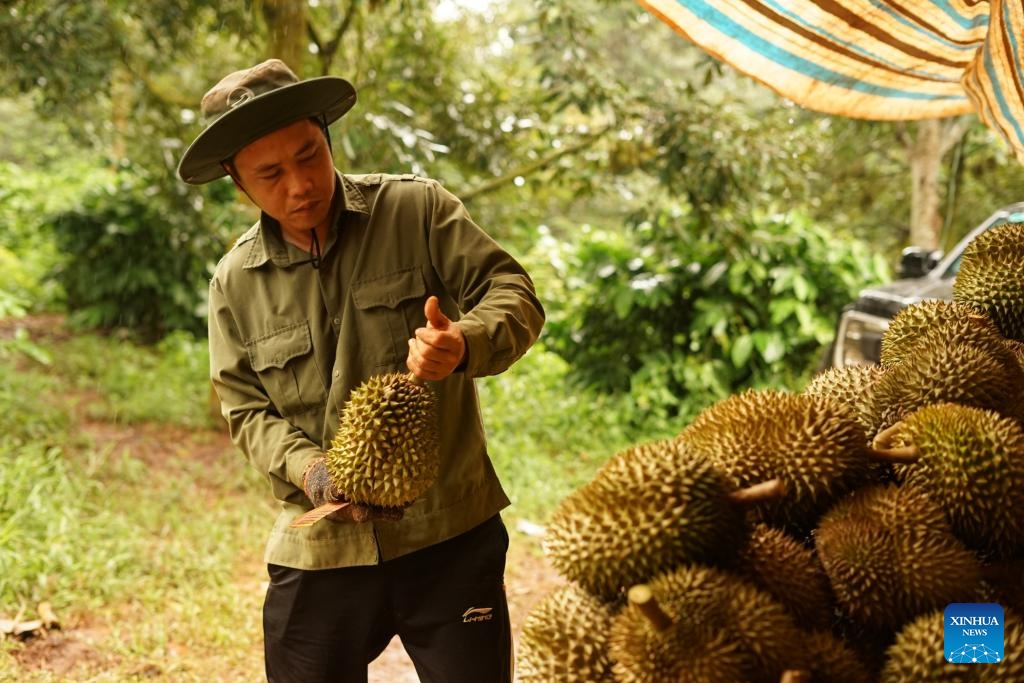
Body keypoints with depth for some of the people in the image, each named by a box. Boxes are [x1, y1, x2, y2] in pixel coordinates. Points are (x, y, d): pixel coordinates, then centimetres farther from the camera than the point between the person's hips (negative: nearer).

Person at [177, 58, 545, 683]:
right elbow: (247, 410, 6)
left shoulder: (416, 209, -2)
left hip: (450, 531, -2)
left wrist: (466, 344, -28)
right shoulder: (235, 282, 5)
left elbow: (513, 293, -6)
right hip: (318, 550, 2)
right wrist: (311, 471, -14)